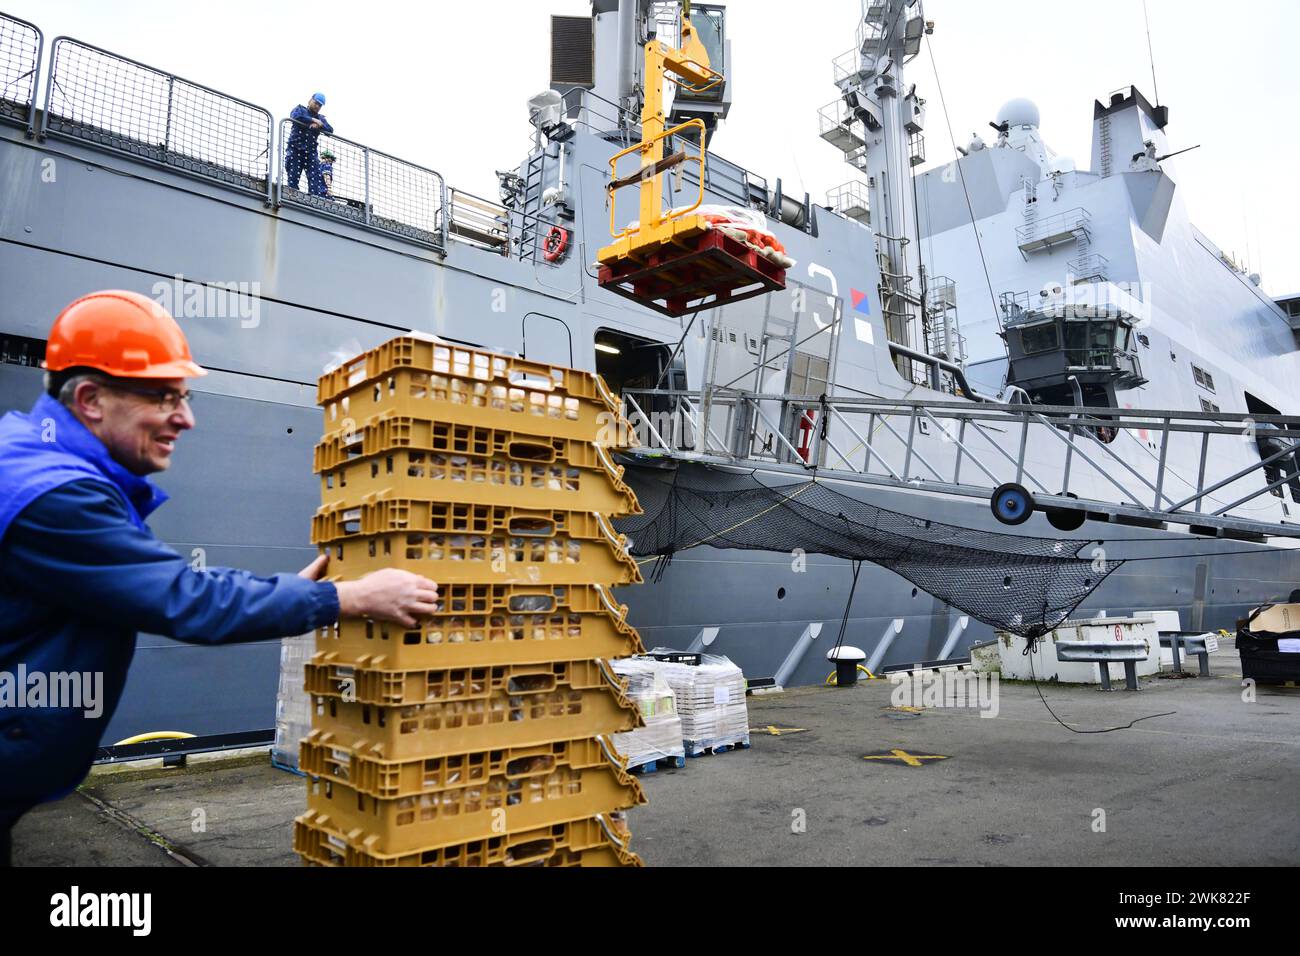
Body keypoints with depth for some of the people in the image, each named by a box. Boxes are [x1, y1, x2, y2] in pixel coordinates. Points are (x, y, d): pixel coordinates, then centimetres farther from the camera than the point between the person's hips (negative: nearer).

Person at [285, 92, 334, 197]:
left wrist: (319, 125, -13)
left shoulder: (320, 118, 22)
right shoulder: (300, 110, 12)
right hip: (295, 149, -3)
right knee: (293, 176, -7)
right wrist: (313, 120, -11)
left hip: (310, 151, 3)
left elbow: (330, 131, 5)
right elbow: (295, 117, -13)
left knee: (316, 175, -12)